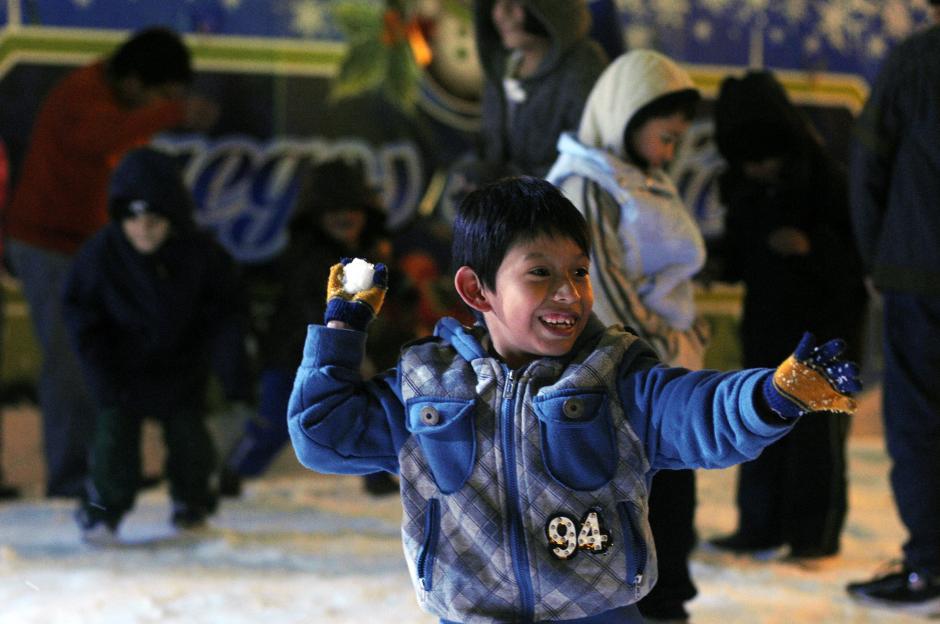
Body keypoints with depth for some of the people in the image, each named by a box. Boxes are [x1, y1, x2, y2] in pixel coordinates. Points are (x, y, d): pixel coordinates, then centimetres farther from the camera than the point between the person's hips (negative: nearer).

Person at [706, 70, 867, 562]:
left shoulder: (830, 182, -14)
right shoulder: (743, 191, 4)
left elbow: (859, 255, -15)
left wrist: (811, 247, -29)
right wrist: (718, 262, -5)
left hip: (825, 324, -6)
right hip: (766, 323, 6)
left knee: (817, 428, 0)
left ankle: (816, 533, 9)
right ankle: (760, 525, 18)